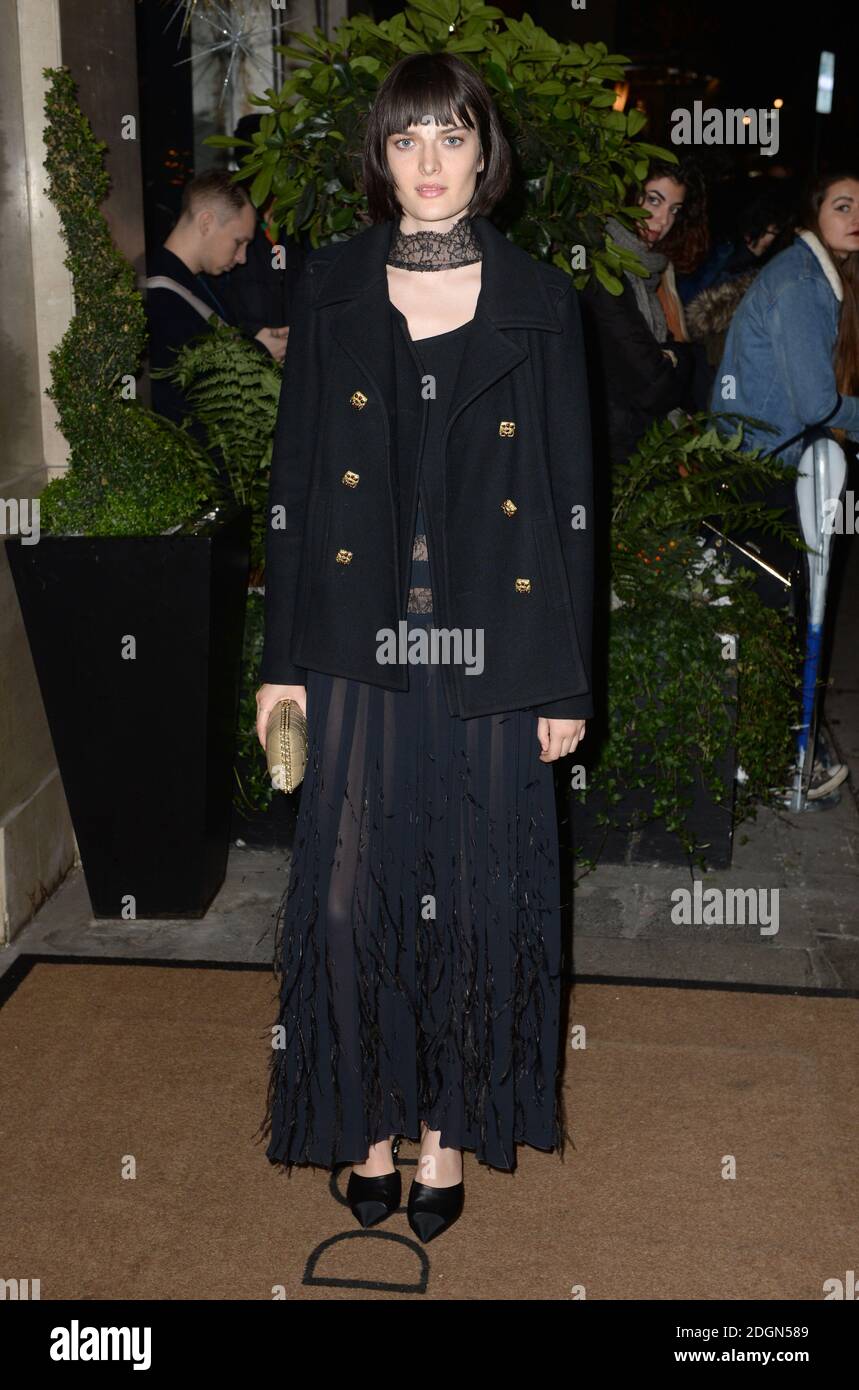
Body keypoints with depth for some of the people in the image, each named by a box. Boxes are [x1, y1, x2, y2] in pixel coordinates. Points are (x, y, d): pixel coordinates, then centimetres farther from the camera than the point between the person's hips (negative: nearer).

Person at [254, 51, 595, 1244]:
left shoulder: (539, 302, 2)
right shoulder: (332, 289, 5)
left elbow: (573, 498, 2)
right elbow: (294, 481, 5)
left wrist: (568, 677, -2)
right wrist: (283, 660, 1)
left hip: (491, 650, 0)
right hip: (361, 642, 1)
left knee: (477, 893, 7)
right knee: (351, 888, 3)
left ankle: (451, 1123, 26)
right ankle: (370, 1122, 23)